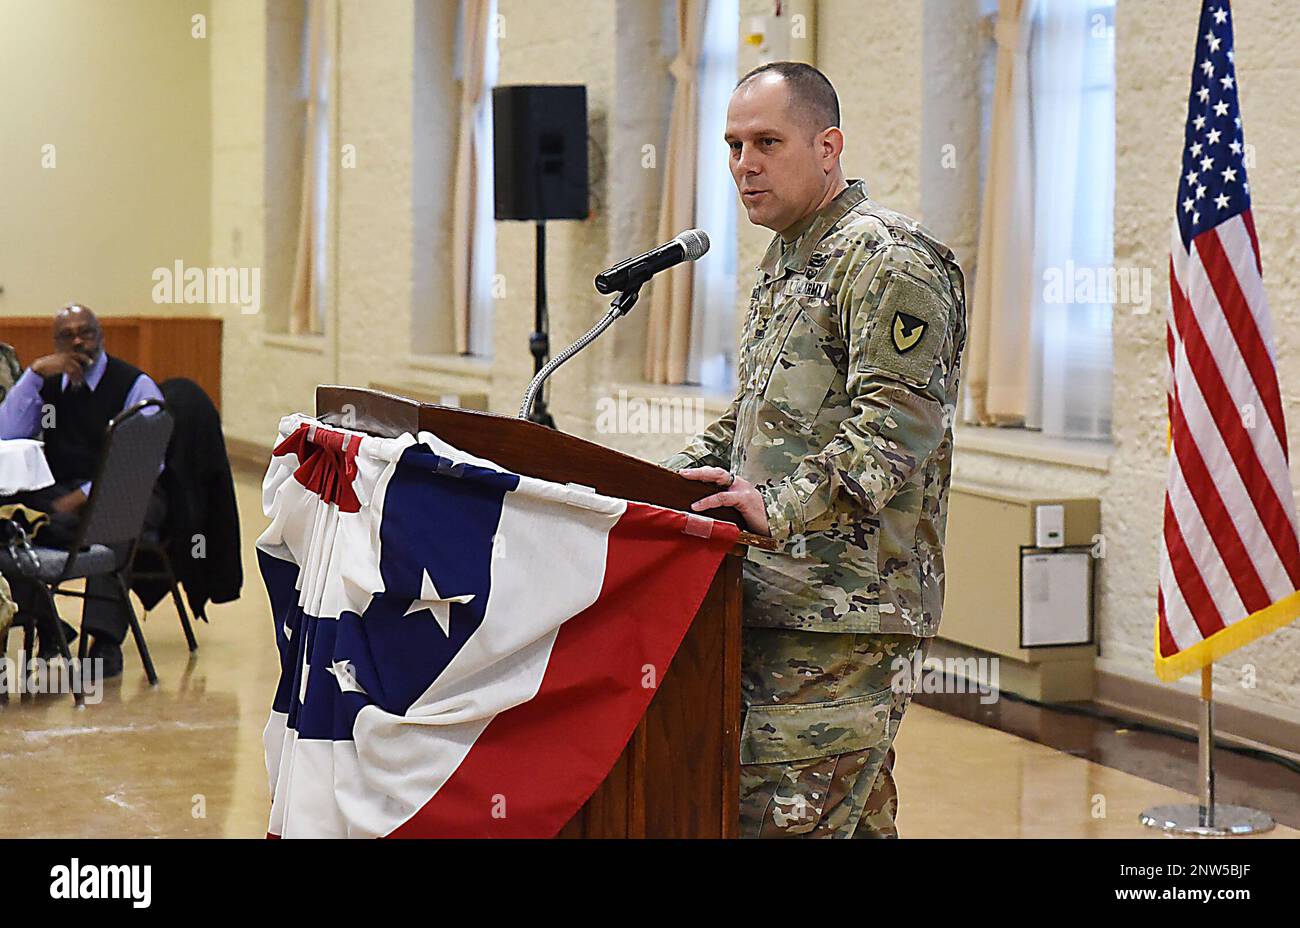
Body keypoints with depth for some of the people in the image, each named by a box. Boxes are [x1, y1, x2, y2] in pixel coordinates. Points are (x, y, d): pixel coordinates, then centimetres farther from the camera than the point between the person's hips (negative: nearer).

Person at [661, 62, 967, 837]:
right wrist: (675, 477, 15)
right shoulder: (785, 262, 21)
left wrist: (782, 505, -29)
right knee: (854, 817, 14)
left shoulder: (887, 259, -10)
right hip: (780, 597, 10)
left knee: (776, 817, -13)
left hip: (844, 606, -10)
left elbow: (896, 422, -20)